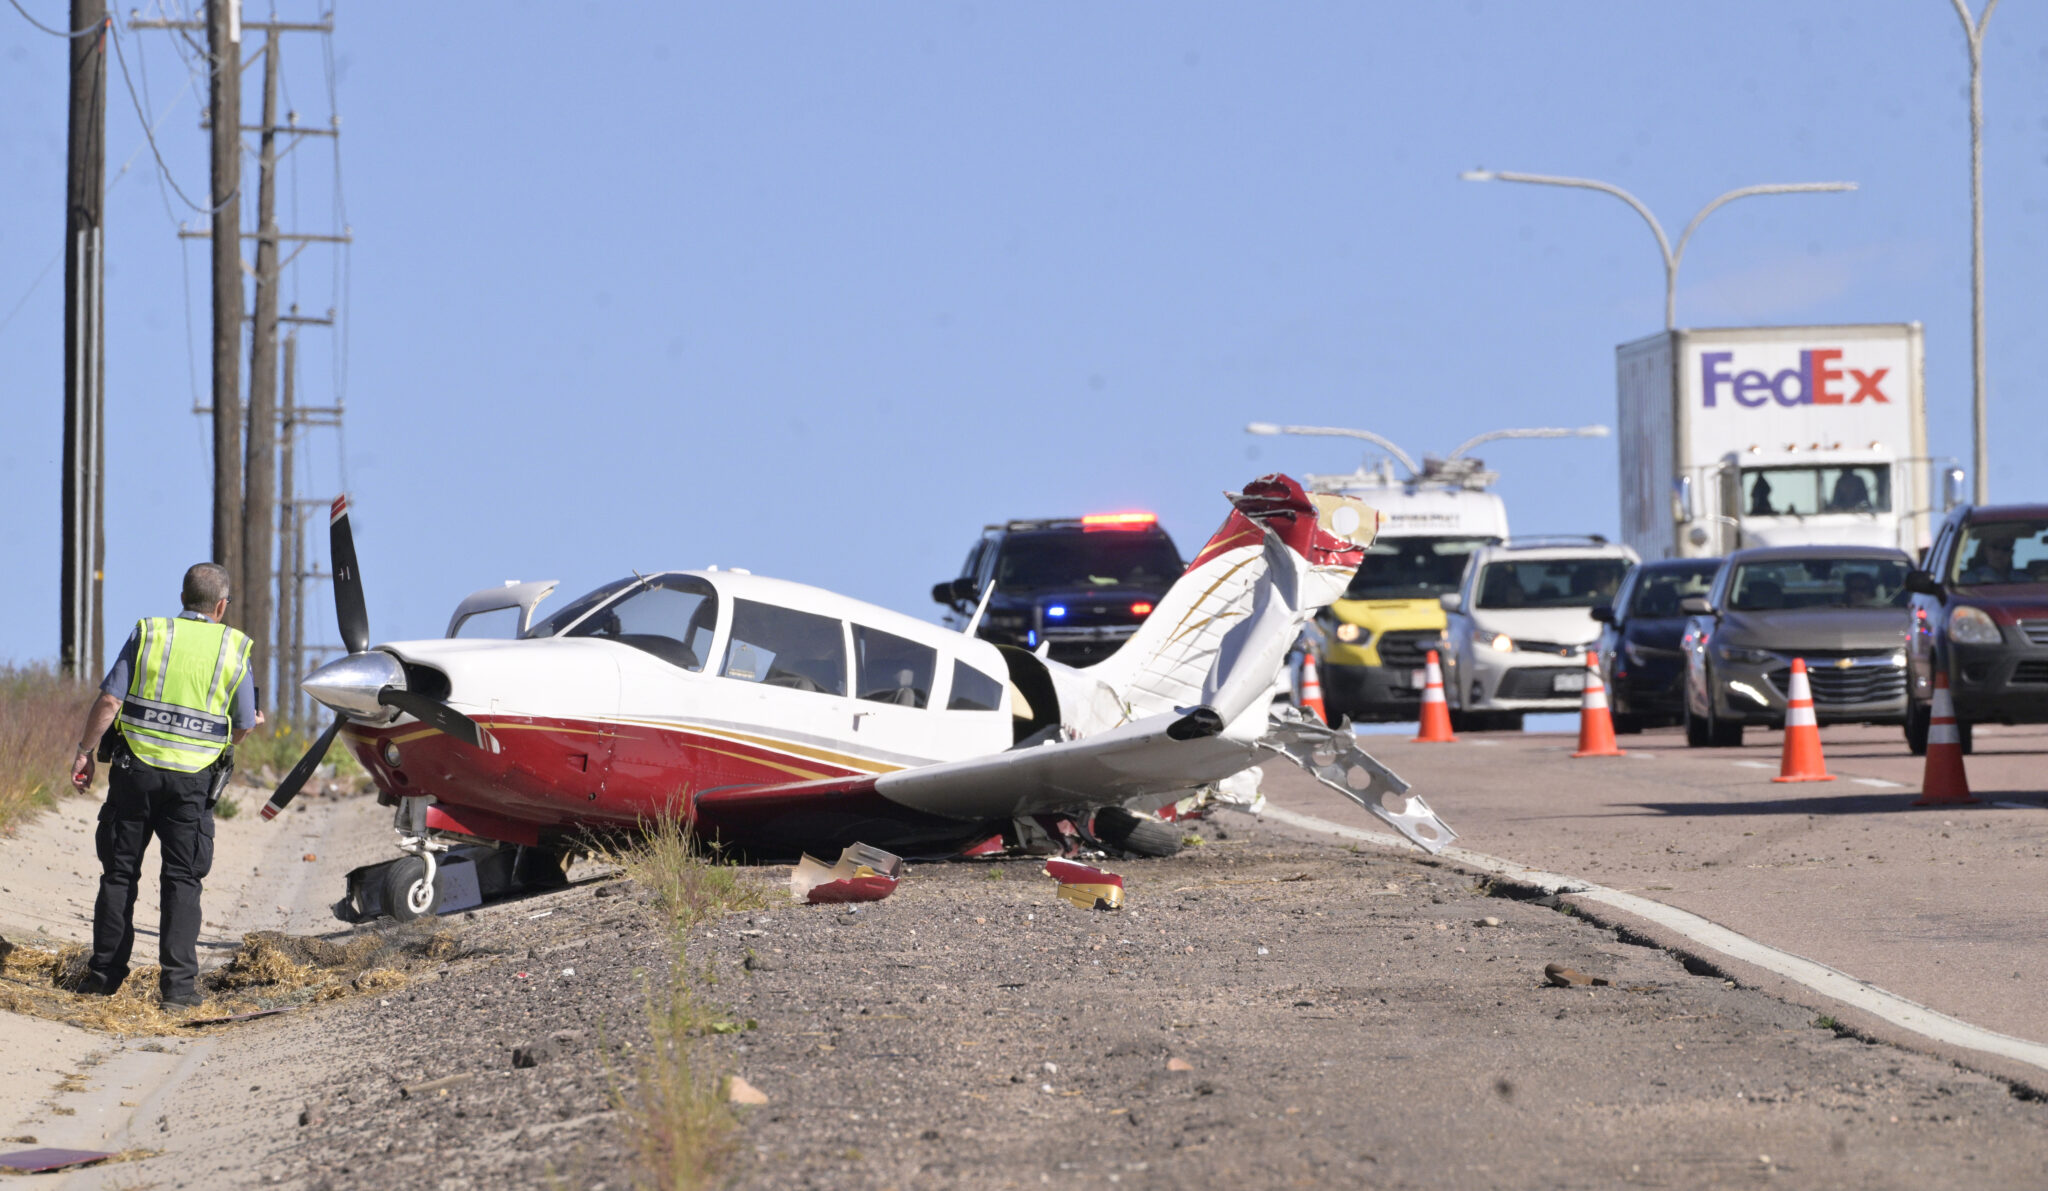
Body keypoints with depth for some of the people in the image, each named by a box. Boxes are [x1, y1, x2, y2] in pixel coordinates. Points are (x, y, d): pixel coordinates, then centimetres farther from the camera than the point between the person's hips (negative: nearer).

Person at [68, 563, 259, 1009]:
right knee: (182, 880, 4)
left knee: (119, 872, 10)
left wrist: (85, 751, 5)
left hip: (136, 770, 0)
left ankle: (106, 973, 13)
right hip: (194, 778, 0)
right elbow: (243, 727, 6)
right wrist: (236, 732, 29)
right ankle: (178, 981, -5)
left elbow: (109, 701, -5)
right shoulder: (232, 648, 3)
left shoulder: (148, 634, 1)